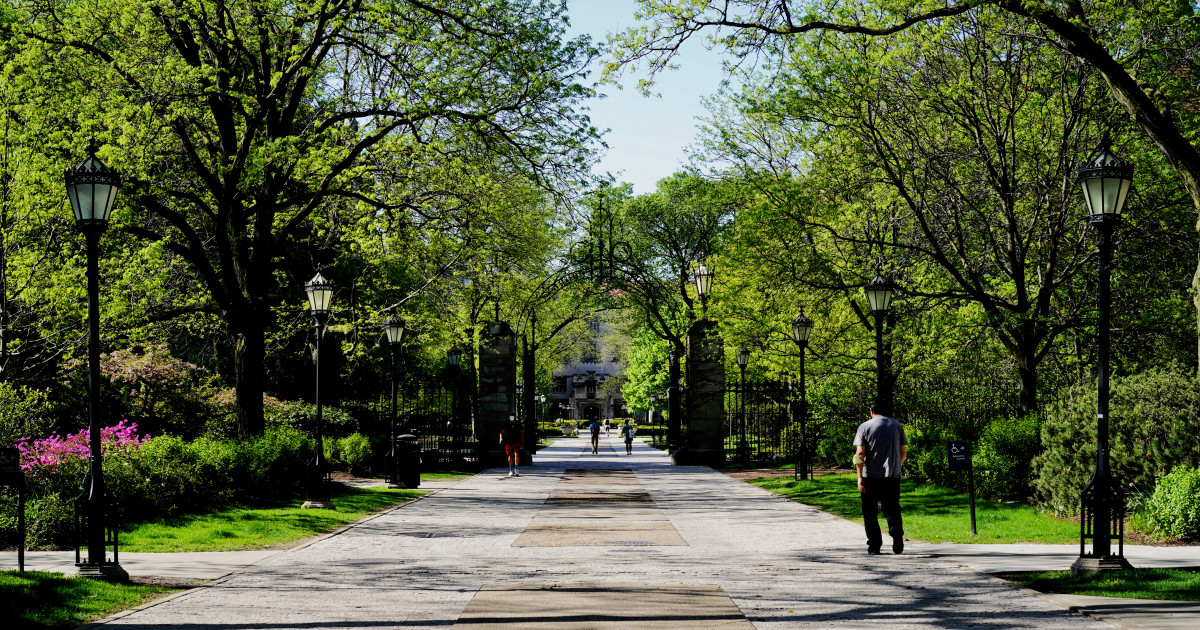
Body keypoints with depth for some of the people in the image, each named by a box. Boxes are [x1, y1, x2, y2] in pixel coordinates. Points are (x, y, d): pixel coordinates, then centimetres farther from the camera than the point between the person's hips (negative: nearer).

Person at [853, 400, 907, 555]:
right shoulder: (897, 426, 7)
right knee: (892, 509, 7)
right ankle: (898, 542, -11)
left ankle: (874, 546, 4)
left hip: (871, 477, -2)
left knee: (870, 513, 7)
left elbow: (860, 453, -9)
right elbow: (904, 452, 10)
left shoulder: (864, 427, -2)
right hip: (893, 476, 2)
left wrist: (860, 477, -8)